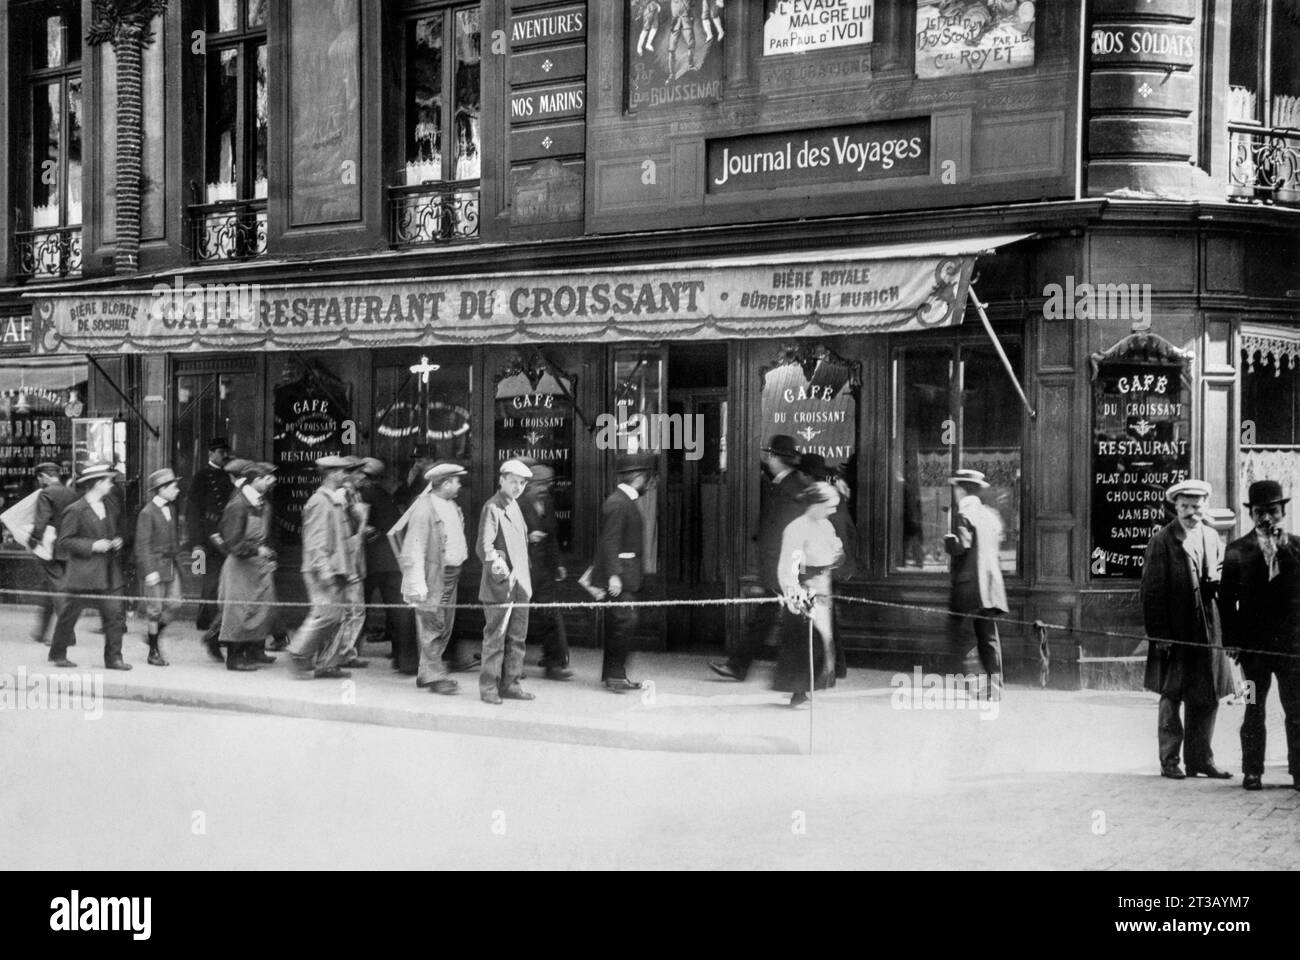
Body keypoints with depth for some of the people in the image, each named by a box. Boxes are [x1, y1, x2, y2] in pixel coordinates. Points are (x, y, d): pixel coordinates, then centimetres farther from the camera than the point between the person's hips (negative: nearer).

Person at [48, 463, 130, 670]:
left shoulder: (110, 509, 14)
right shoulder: (75, 511, -9)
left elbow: (117, 532, 28)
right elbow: (63, 542, -12)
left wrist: (119, 541, 4)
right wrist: (92, 546, -19)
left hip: (109, 574, 6)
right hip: (83, 574, -6)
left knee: (115, 614, -3)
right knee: (70, 614, 5)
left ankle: (113, 657, 1)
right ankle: (58, 654, 20)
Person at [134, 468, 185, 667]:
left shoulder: (171, 508, 11)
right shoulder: (147, 513, -13)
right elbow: (142, 544, -15)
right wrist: (149, 571, -19)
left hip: (171, 565, 7)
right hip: (155, 564, -7)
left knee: (174, 603, 0)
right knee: (155, 609, 0)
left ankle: (155, 635, 22)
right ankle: (153, 652, 9)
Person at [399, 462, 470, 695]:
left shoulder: (452, 506, 13)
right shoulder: (424, 508, -14)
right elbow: (415, 547, -17)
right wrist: (417, 582, -21)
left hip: (450, 574, 9)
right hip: (432, 577, -9)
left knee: (445, 627, 11)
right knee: (432, 627, -5)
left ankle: (426, 674, 20)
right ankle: (435, 676, -1)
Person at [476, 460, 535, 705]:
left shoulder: (514, 506, 16)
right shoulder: (492, 508, -10)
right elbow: (483, 546, -20)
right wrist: (495, 563, -38)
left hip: (519, 583, 8)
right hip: (499, 584, -8)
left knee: (517, 637, 10)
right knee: (495, 637, -4)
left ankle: (510, 684, 17)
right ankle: (488, 687, 1)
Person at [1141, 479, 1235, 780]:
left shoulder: (1212, 538, 11)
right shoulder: (1162, 540, -6)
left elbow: (1222, 573, 18)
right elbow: (1151, 590, -8)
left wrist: (1215, 581, -8)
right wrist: (1158, 633, -13)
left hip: (1207, 630, 5)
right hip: (1173, 631, -5)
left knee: (1207, 696, 8)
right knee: (1171, 696, 2)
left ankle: (1200, 758, 17)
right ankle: (1169, 760, 9)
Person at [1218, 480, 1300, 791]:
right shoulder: (1236, 550, 3)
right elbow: (1226, 600, 3)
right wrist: (1232, 641, -3)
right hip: (1253, 645, 0)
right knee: (1254, 710, 6)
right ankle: (1252, 771, 13)